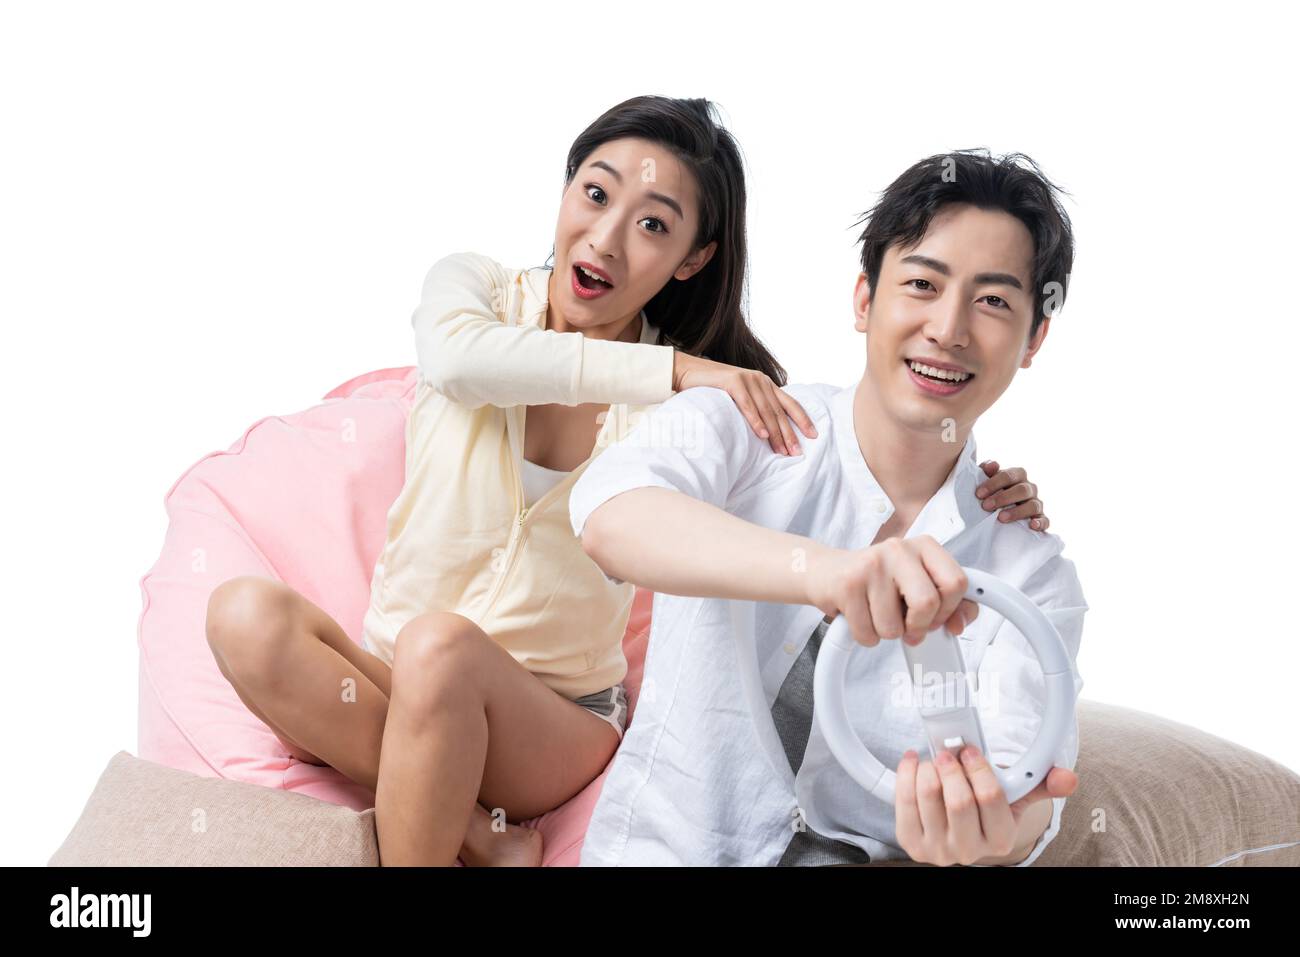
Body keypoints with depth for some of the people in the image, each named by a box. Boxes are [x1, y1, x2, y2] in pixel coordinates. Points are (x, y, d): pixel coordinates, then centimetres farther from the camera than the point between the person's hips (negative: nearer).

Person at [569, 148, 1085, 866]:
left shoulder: (1033, 576, 3)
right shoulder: (736, 430, -4)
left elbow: (1016, 751, -10)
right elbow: (610, 515, -25)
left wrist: (1004, 831, -35)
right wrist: (817, 567, -43)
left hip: (863, 853, 0)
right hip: (663, 842, 0)